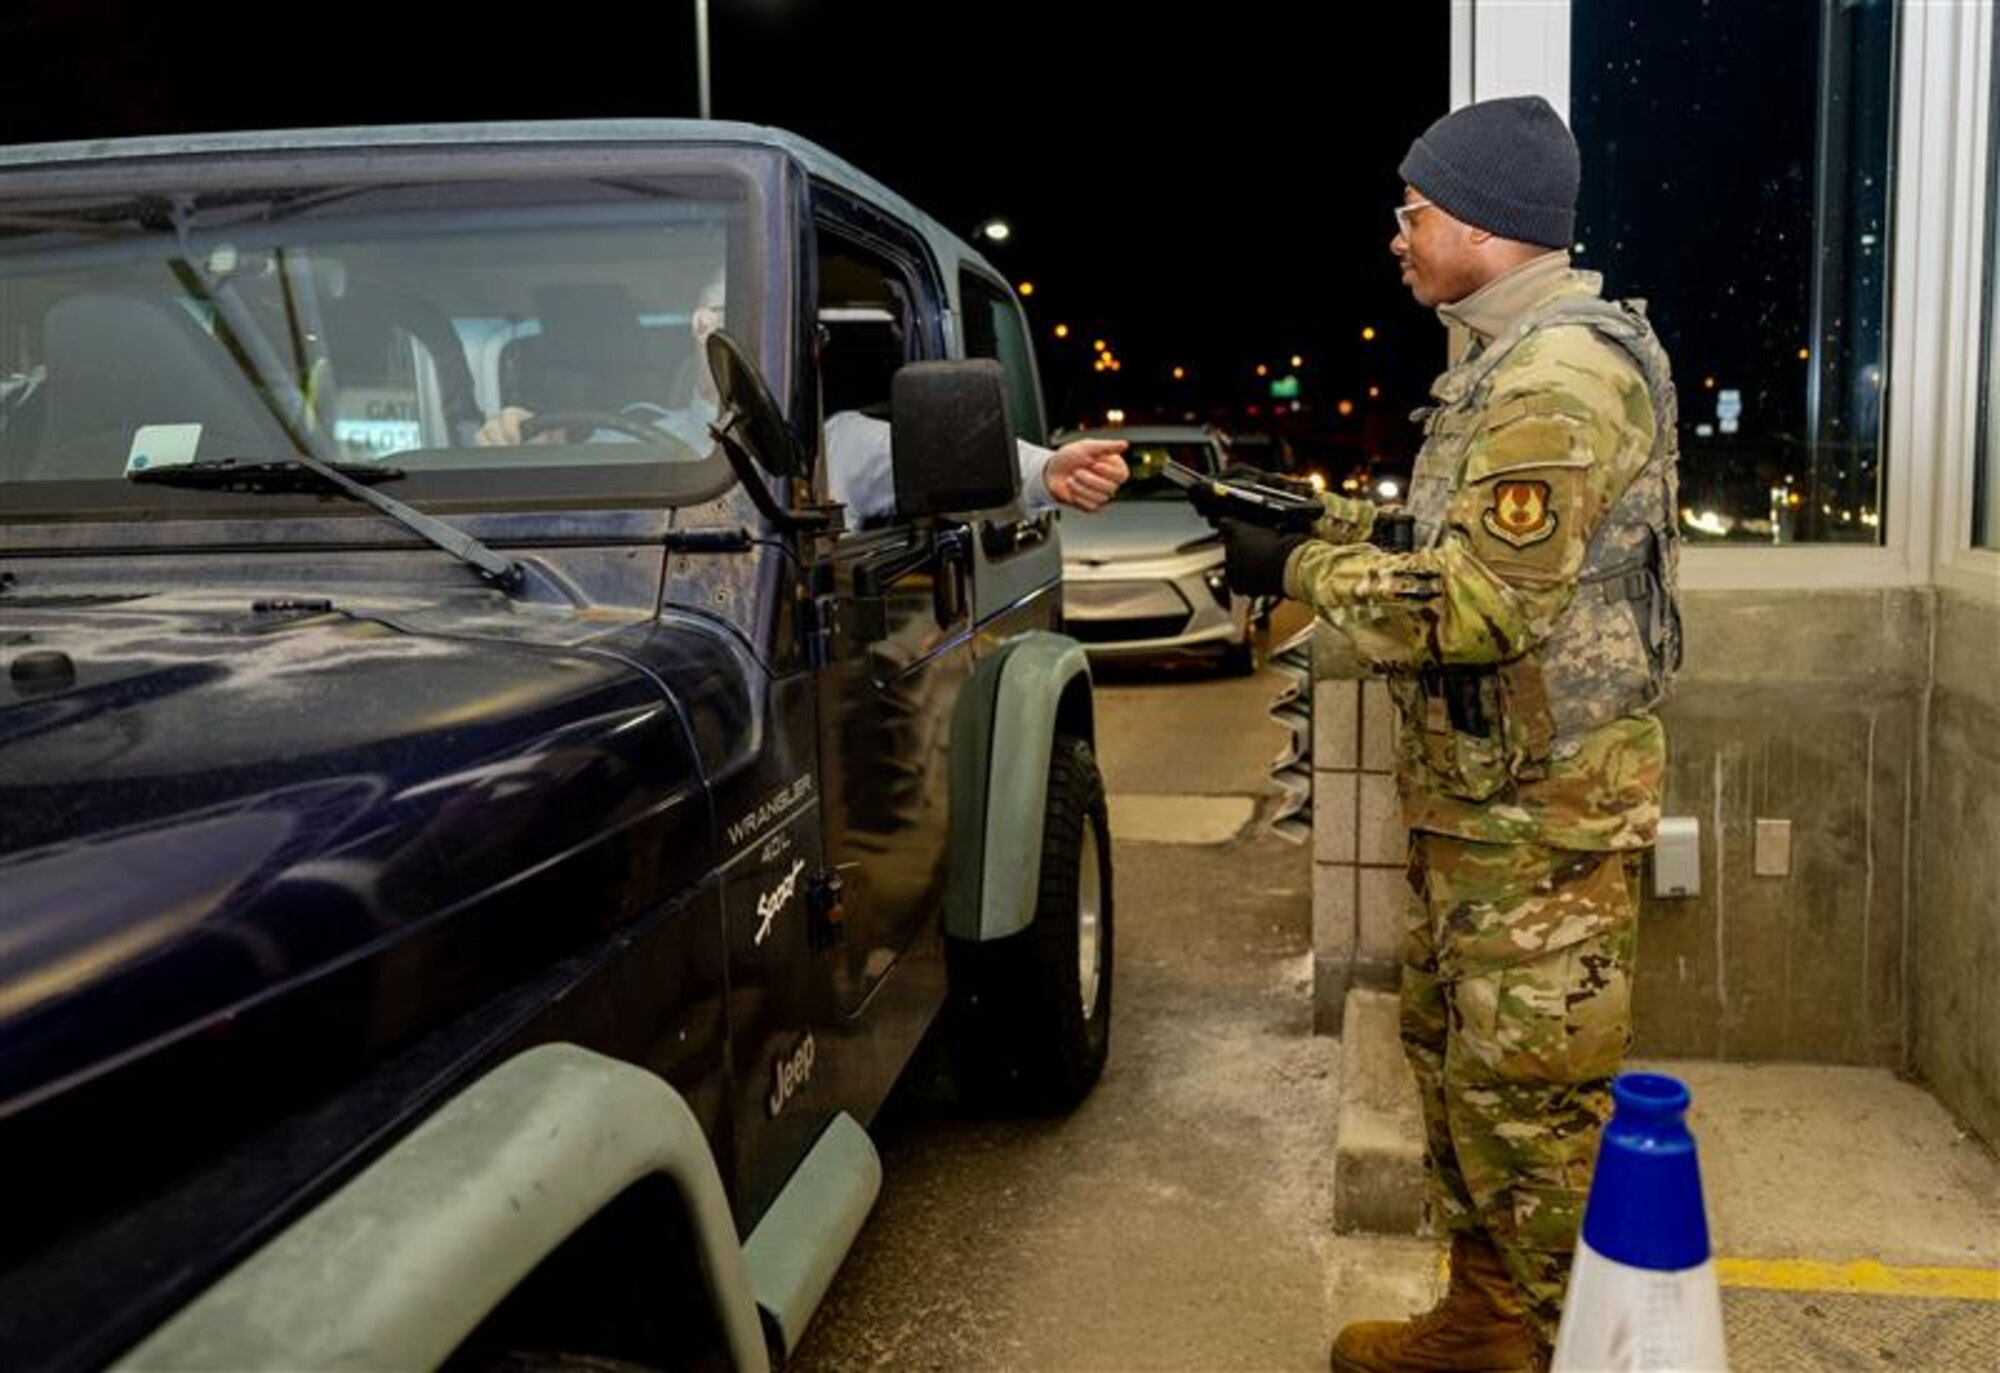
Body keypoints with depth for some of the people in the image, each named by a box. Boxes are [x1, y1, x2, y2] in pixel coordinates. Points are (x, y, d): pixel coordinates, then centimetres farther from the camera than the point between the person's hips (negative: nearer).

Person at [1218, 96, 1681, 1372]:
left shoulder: (1564, 375, -20)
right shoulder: (1504, 359, 13)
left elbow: (1477, 605, -26)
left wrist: (1300, 569, -16)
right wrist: (1324, 522, 6)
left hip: (1544, 807, -10)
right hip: (1476, 791, 10)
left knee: (1533, 1094, -1)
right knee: (1452, 1054, 18)